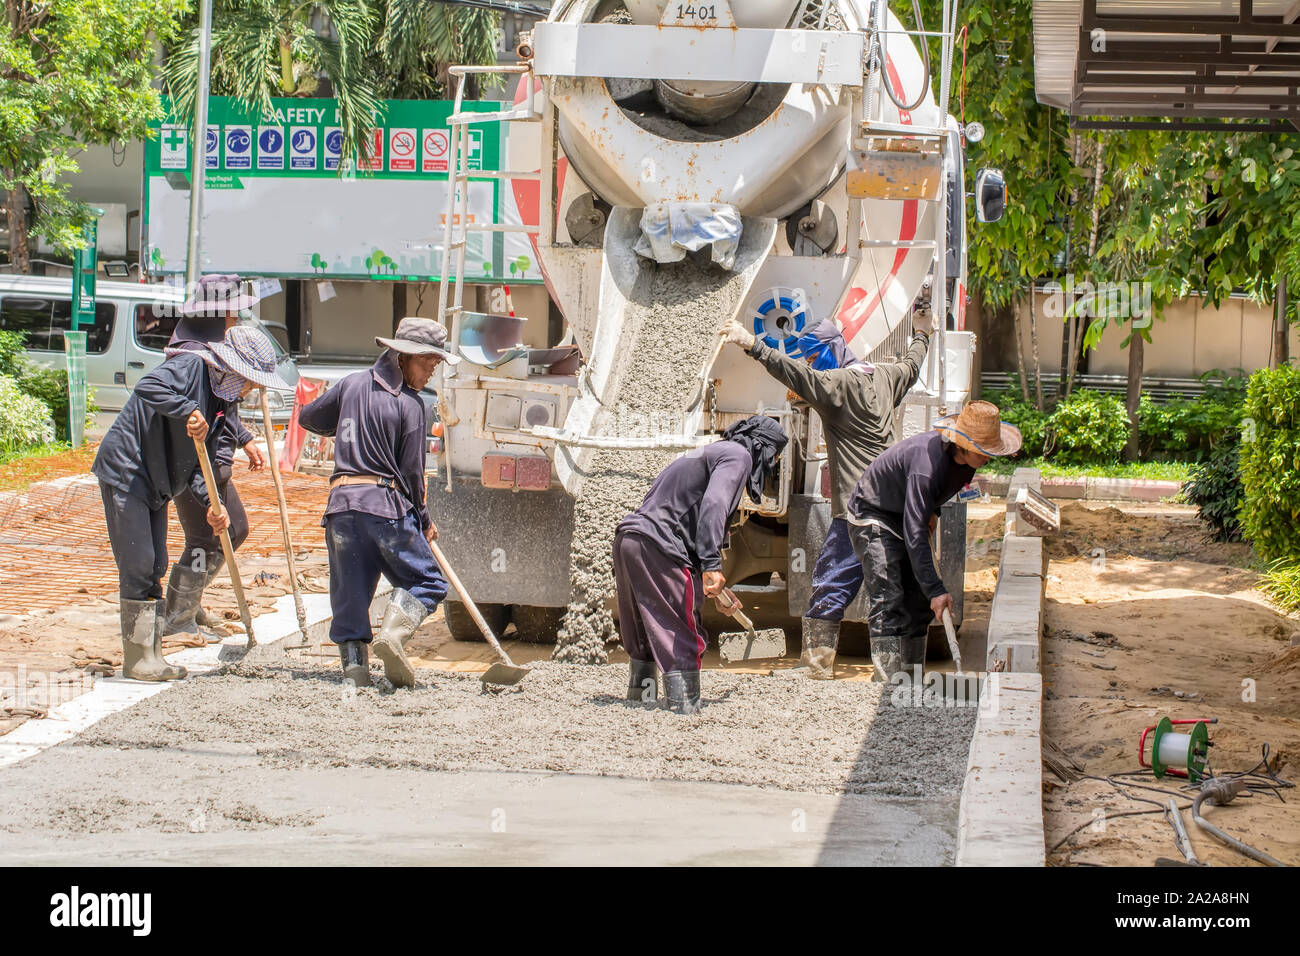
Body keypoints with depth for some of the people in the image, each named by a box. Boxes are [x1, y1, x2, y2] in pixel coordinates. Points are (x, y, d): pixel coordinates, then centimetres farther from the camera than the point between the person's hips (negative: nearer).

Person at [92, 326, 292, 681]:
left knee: (155, 569, 10)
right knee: (137, 565, -9)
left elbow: (199, 464, 7)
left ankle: (152, 657, 16)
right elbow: (148, 387, -33)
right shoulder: (191, 366, -14)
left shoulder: (226, 405, 10)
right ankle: (137, 659, -3)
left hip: (156, 485, 9)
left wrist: (210, 505, -8)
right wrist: (188, 411, -40)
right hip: (125, 471, -9)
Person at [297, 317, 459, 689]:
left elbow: (308, 418, 23)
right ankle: (393, 634, -19)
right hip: (386, 504, -5)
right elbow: (411, 470, -3)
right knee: (427, 581, 6)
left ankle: (355, 667, -1)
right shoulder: (409, 404, -4)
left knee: (349, 592, 9)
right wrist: (424, 520, 10)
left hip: (341, 504, 5)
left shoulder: (352, 384, 10)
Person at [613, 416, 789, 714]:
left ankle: (639, 701, 29)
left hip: (628, 537, 10)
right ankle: (684, 710, -10)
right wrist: (712, 565, -23)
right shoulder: (739, 454, 1)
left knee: (644, 639, 21)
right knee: (684, 638, -6)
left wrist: (716, 588, 39)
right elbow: (713, 504, -17)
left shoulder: (712, 452, 30)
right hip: (655, 546, -10)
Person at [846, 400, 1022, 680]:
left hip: (909, 513, 9)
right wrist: (936, 590, -40)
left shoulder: (966, 457, -12)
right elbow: (915, 534, -39)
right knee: (888, 599, -18)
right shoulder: (927, 464, -38)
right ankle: (887, 684, -21)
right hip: (872, 514, -9)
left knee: (919, 600, 6)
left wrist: (933, 511, 7)